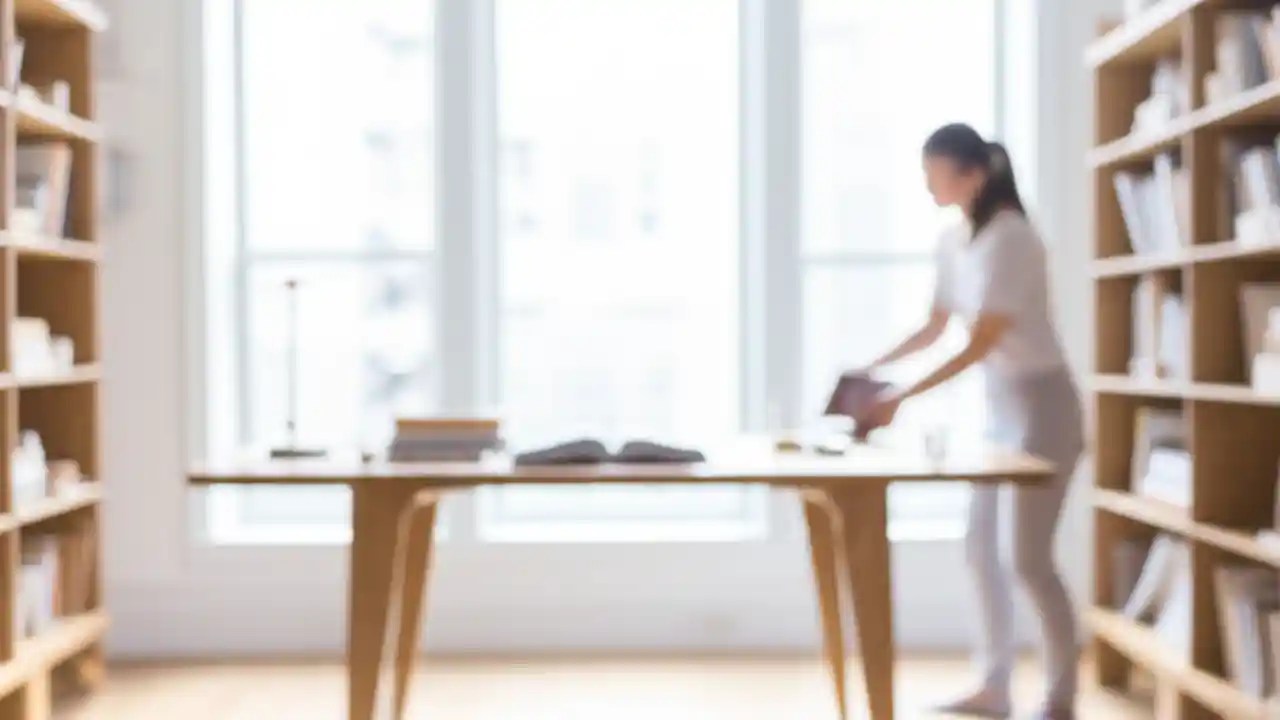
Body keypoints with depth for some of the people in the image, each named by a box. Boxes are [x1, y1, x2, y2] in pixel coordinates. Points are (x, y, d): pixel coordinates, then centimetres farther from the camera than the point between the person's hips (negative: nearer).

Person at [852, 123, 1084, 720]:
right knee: (981, 548, 11)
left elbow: (979, 346, -24)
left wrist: (900, 398, -25)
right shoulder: (954, 241, 5)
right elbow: (934, 328, 14)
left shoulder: (1009, 237, -20)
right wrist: (870, 369, 2)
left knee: (1029, 557, -5)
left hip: (1041, 405, -9)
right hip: (1000, 407, 9)